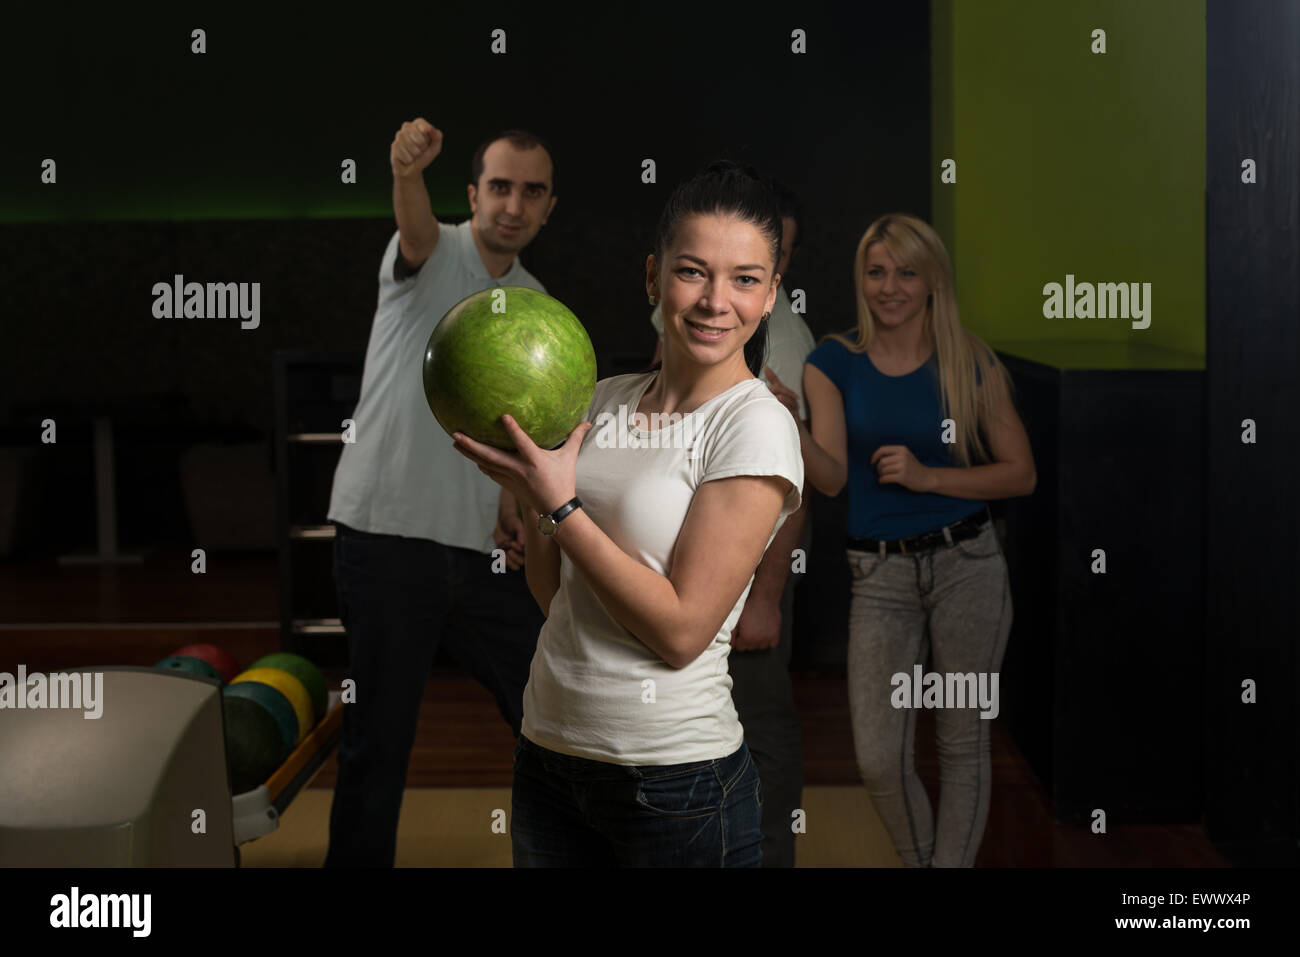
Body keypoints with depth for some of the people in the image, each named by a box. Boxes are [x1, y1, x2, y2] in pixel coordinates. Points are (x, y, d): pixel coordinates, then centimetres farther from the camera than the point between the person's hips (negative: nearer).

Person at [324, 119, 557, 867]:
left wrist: (510, 505, 6)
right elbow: (416, 227, -30)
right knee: (380, 740, -1)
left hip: (479, 549, 6)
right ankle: (358, 862, 15)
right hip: (388, 533, -6)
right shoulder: (435, 254, -4)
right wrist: (408, 170, -52)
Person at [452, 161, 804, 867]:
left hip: (675, 778, -5)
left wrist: (559, 503, -17)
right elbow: (556, 599, 9)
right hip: (548, 749, 6)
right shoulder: (604, 399, 6)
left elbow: (681, 630, -18)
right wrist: (530, 493, -6)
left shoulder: (757, 426, -13)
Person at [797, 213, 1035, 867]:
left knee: (963, 744, 7)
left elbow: (1021, 474, 0)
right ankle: (921, 862, 25)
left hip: (966, 567, 0)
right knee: (878, 761, -1)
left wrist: (927, 477, -13)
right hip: (880, 578, 1)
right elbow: (831, 477, -10)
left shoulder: (971, 363, -2)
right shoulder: (834, 362, -1)